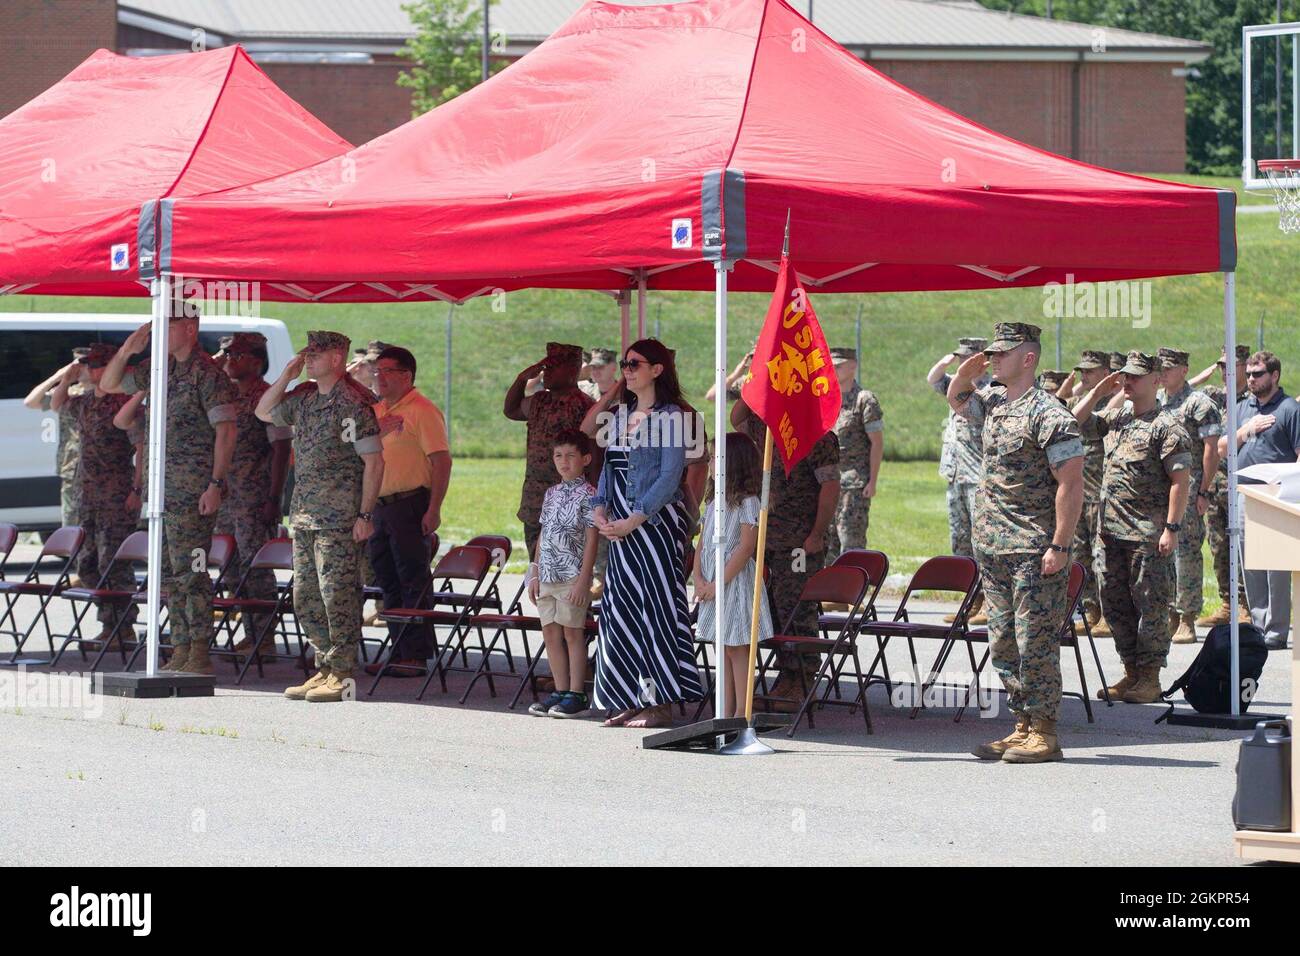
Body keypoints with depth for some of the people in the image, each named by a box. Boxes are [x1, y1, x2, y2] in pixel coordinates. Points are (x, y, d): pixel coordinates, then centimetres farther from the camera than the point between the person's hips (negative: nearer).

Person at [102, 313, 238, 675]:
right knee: (169, 572, 8)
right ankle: (181, 650, 12)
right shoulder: (160, 370, 15)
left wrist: (216, 484, -19)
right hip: (162, 487, 8)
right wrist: (127, 351, 5)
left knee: (189, 570, -11)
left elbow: (225, 431, -13)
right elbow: (108, 384, 24)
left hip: (194, 490, -8)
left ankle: (199, 654, -10)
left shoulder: (207, 374, -9)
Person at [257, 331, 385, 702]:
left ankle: (342, 675, -1)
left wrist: (365, 515, -15)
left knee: (338, 596, -6)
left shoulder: (353, 404, -11)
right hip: (304, 515, 9)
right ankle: (324, 668, 19)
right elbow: (264, 412, 25)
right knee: (306, 598, 11)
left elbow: (374, 462, -12)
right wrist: (287, 376, 10)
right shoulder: (304, 399, 12)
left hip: (340, 518, -8)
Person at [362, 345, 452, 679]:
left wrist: (434, 510, -20)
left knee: (413, 580, -6)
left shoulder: (423, 411, -9)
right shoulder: (378, 410, 16)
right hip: (380, 505, 8)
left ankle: (416, 655, -4)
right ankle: (399, 652, 18)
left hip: (410, 503, -8)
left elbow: (442, 460, -15)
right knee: (389, 581, 11)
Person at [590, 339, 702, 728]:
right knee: (621, 608, 6)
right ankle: (630, 700, 11)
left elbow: (670, 477, -14)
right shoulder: (621, 416, 16)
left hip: (656, 520, -8)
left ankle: (660, 702, -4)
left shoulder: (670, 416, -7)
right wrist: (600, 507, -1)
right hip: (619, 526, 8)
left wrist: (634, 520, -18)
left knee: (656, 605, -7)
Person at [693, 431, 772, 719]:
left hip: (735, 581, -8)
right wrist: (699, 579, -3)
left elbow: (746, 547, -17)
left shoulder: (746, 502, -11)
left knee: (737, 649, -5)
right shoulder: (713, 501, 13)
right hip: (711, 584, 8)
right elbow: (703, 544, 12)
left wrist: (719, 583, -18)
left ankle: (742, 713, -1)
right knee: (721, 649, 9)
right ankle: (726, 713, 13)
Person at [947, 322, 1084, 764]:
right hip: (993, 548, 9)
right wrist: (966, 373, 12)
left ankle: (1043, 734, -2)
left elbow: (1071, 484, -16)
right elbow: (957, 401, 35)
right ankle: (1023, 726, 17)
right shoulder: (994, 401, 12)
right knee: (1003, 644, 11)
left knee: (1035, 642, -6)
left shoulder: (1048, 414, -13)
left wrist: (1059, 547, -20)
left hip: (1035, 552, -9)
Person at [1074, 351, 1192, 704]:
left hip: (1148, 536, -8)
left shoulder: (1167, 426, -9)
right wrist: (1098, 391, 8)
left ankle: (1149, 679, 2)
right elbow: (1076, 423, 19)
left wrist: (1172, 528, -19)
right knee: (1115, 606, 11)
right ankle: (1131, 673, 19)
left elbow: (1180, 480, -13)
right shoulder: (1117, 418, 13)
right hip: (1111, 531, 8)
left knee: (1151, 608, -2)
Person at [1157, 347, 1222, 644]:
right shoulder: (1155, 404, 15)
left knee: (1187, 551, -6)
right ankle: (1171, 614, 14)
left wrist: (1204, 492, -14)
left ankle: (1187, 619, -4)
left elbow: (1211, 450, -9)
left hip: (1188, 488, -7)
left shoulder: (1199, 403, -5)